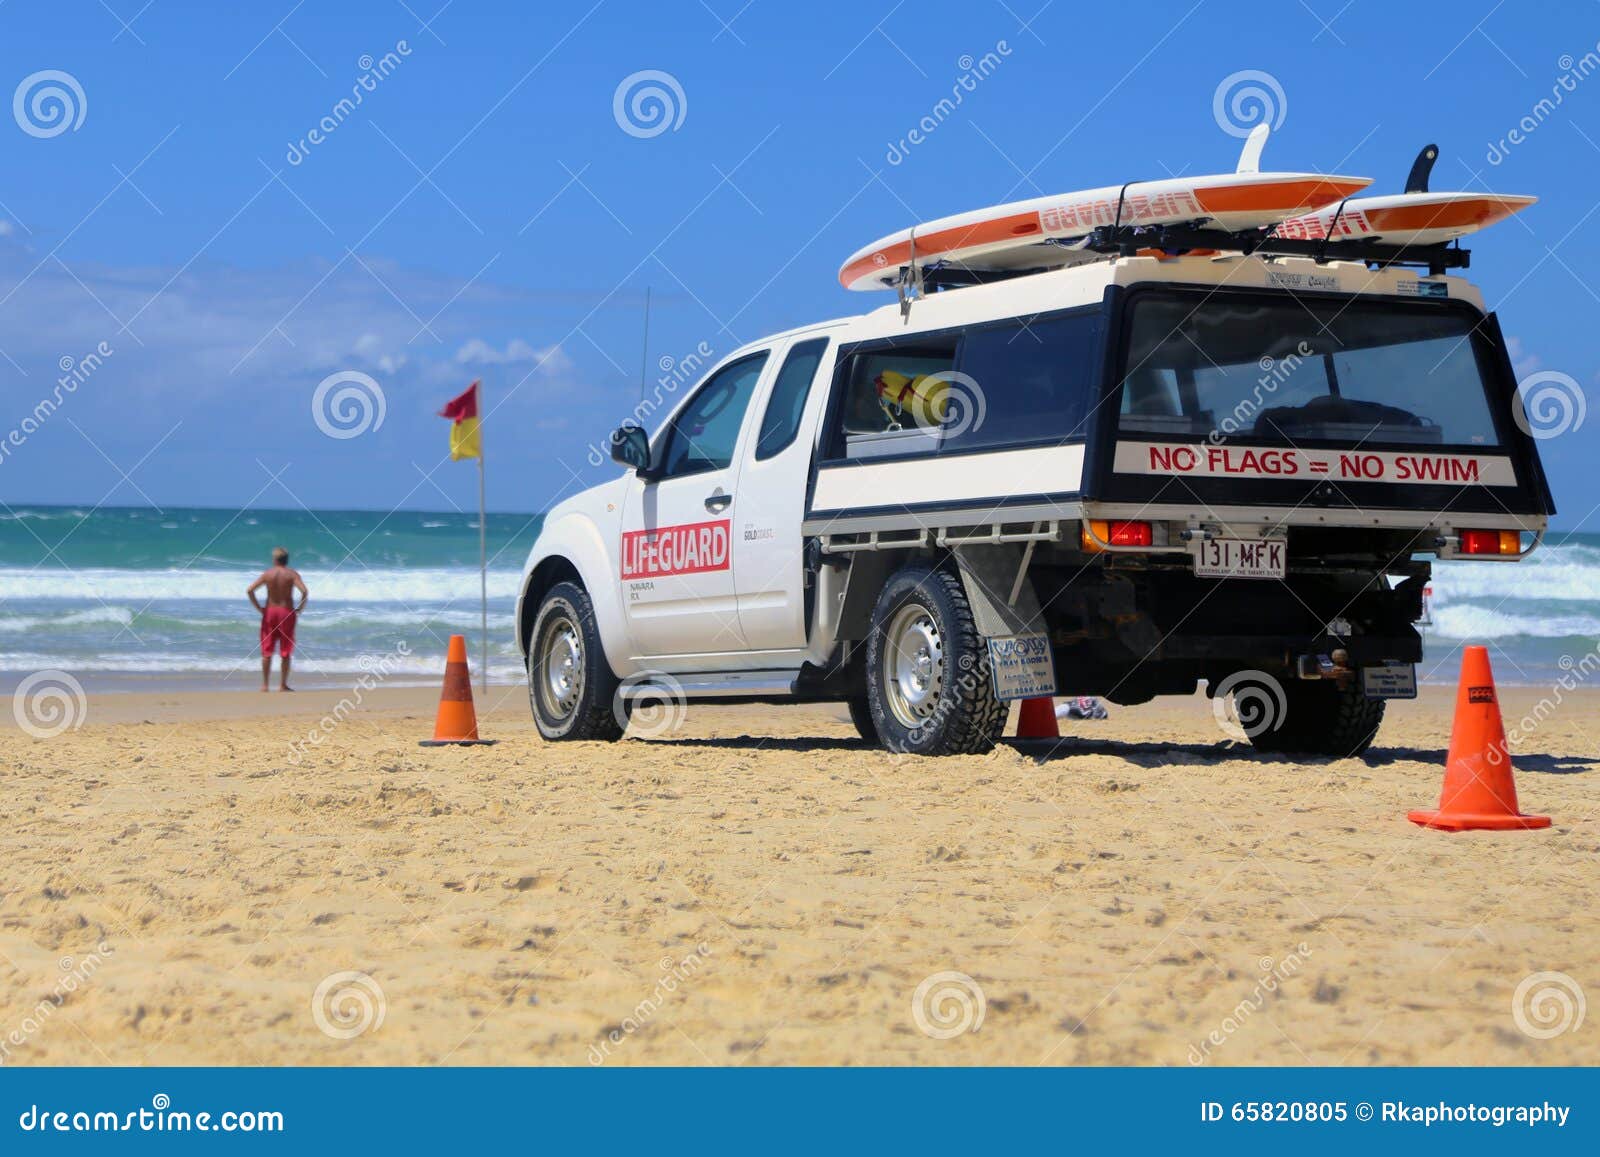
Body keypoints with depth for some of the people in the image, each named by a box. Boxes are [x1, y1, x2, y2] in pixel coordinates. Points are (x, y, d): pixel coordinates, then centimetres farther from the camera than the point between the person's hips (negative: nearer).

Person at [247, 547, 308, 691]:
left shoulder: (267, 573, 0)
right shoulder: (292, 574, -5)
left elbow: (250, 590, -8)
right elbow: (304, 591, -19)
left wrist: (259, 607, 0)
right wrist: (300, 608, -6)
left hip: (270, 611, 1)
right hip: (286, 612, -1)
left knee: (267, 651, 8)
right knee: (285, 652, 6)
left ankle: (264, 684, 8)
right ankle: (283, 685, 7)